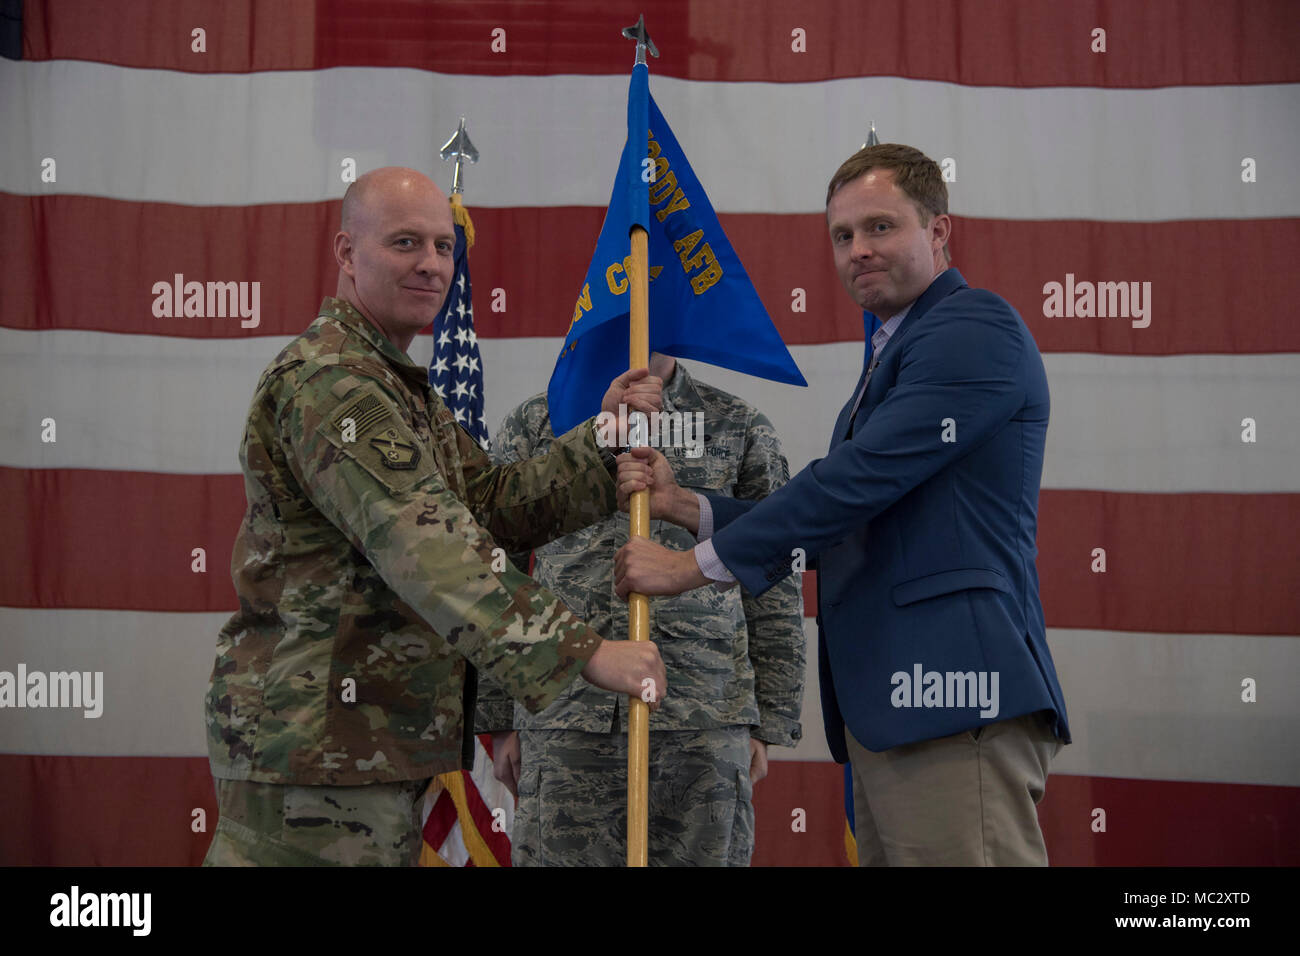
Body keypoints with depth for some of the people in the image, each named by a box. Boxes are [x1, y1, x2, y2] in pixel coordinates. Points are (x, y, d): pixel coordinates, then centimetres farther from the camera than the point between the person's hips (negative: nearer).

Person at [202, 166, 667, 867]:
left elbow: (501, 505, 14)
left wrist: (602, 435, 0)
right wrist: (583, 650, -32)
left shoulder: (400, 388, 20)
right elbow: (426, 547, -27)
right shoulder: (328, 381, -16)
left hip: (374, 750, 10)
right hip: (310, 744, -10)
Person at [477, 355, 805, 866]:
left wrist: (769, 726, 5)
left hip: (705, 725, 0)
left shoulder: (743, 429, 10)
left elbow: (775, 595, 10)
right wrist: (499, 720, 7)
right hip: (565, 721, 0)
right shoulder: (533, 423, 11)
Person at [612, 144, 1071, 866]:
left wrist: (693, 564, -8)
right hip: (887, 705, 10)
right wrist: (683, 504, 12)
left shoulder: (975, 328, -7)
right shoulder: (894, 356, 26)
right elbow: (838, 528, 22)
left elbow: (857, 481, -15)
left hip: (952, 698, -10)